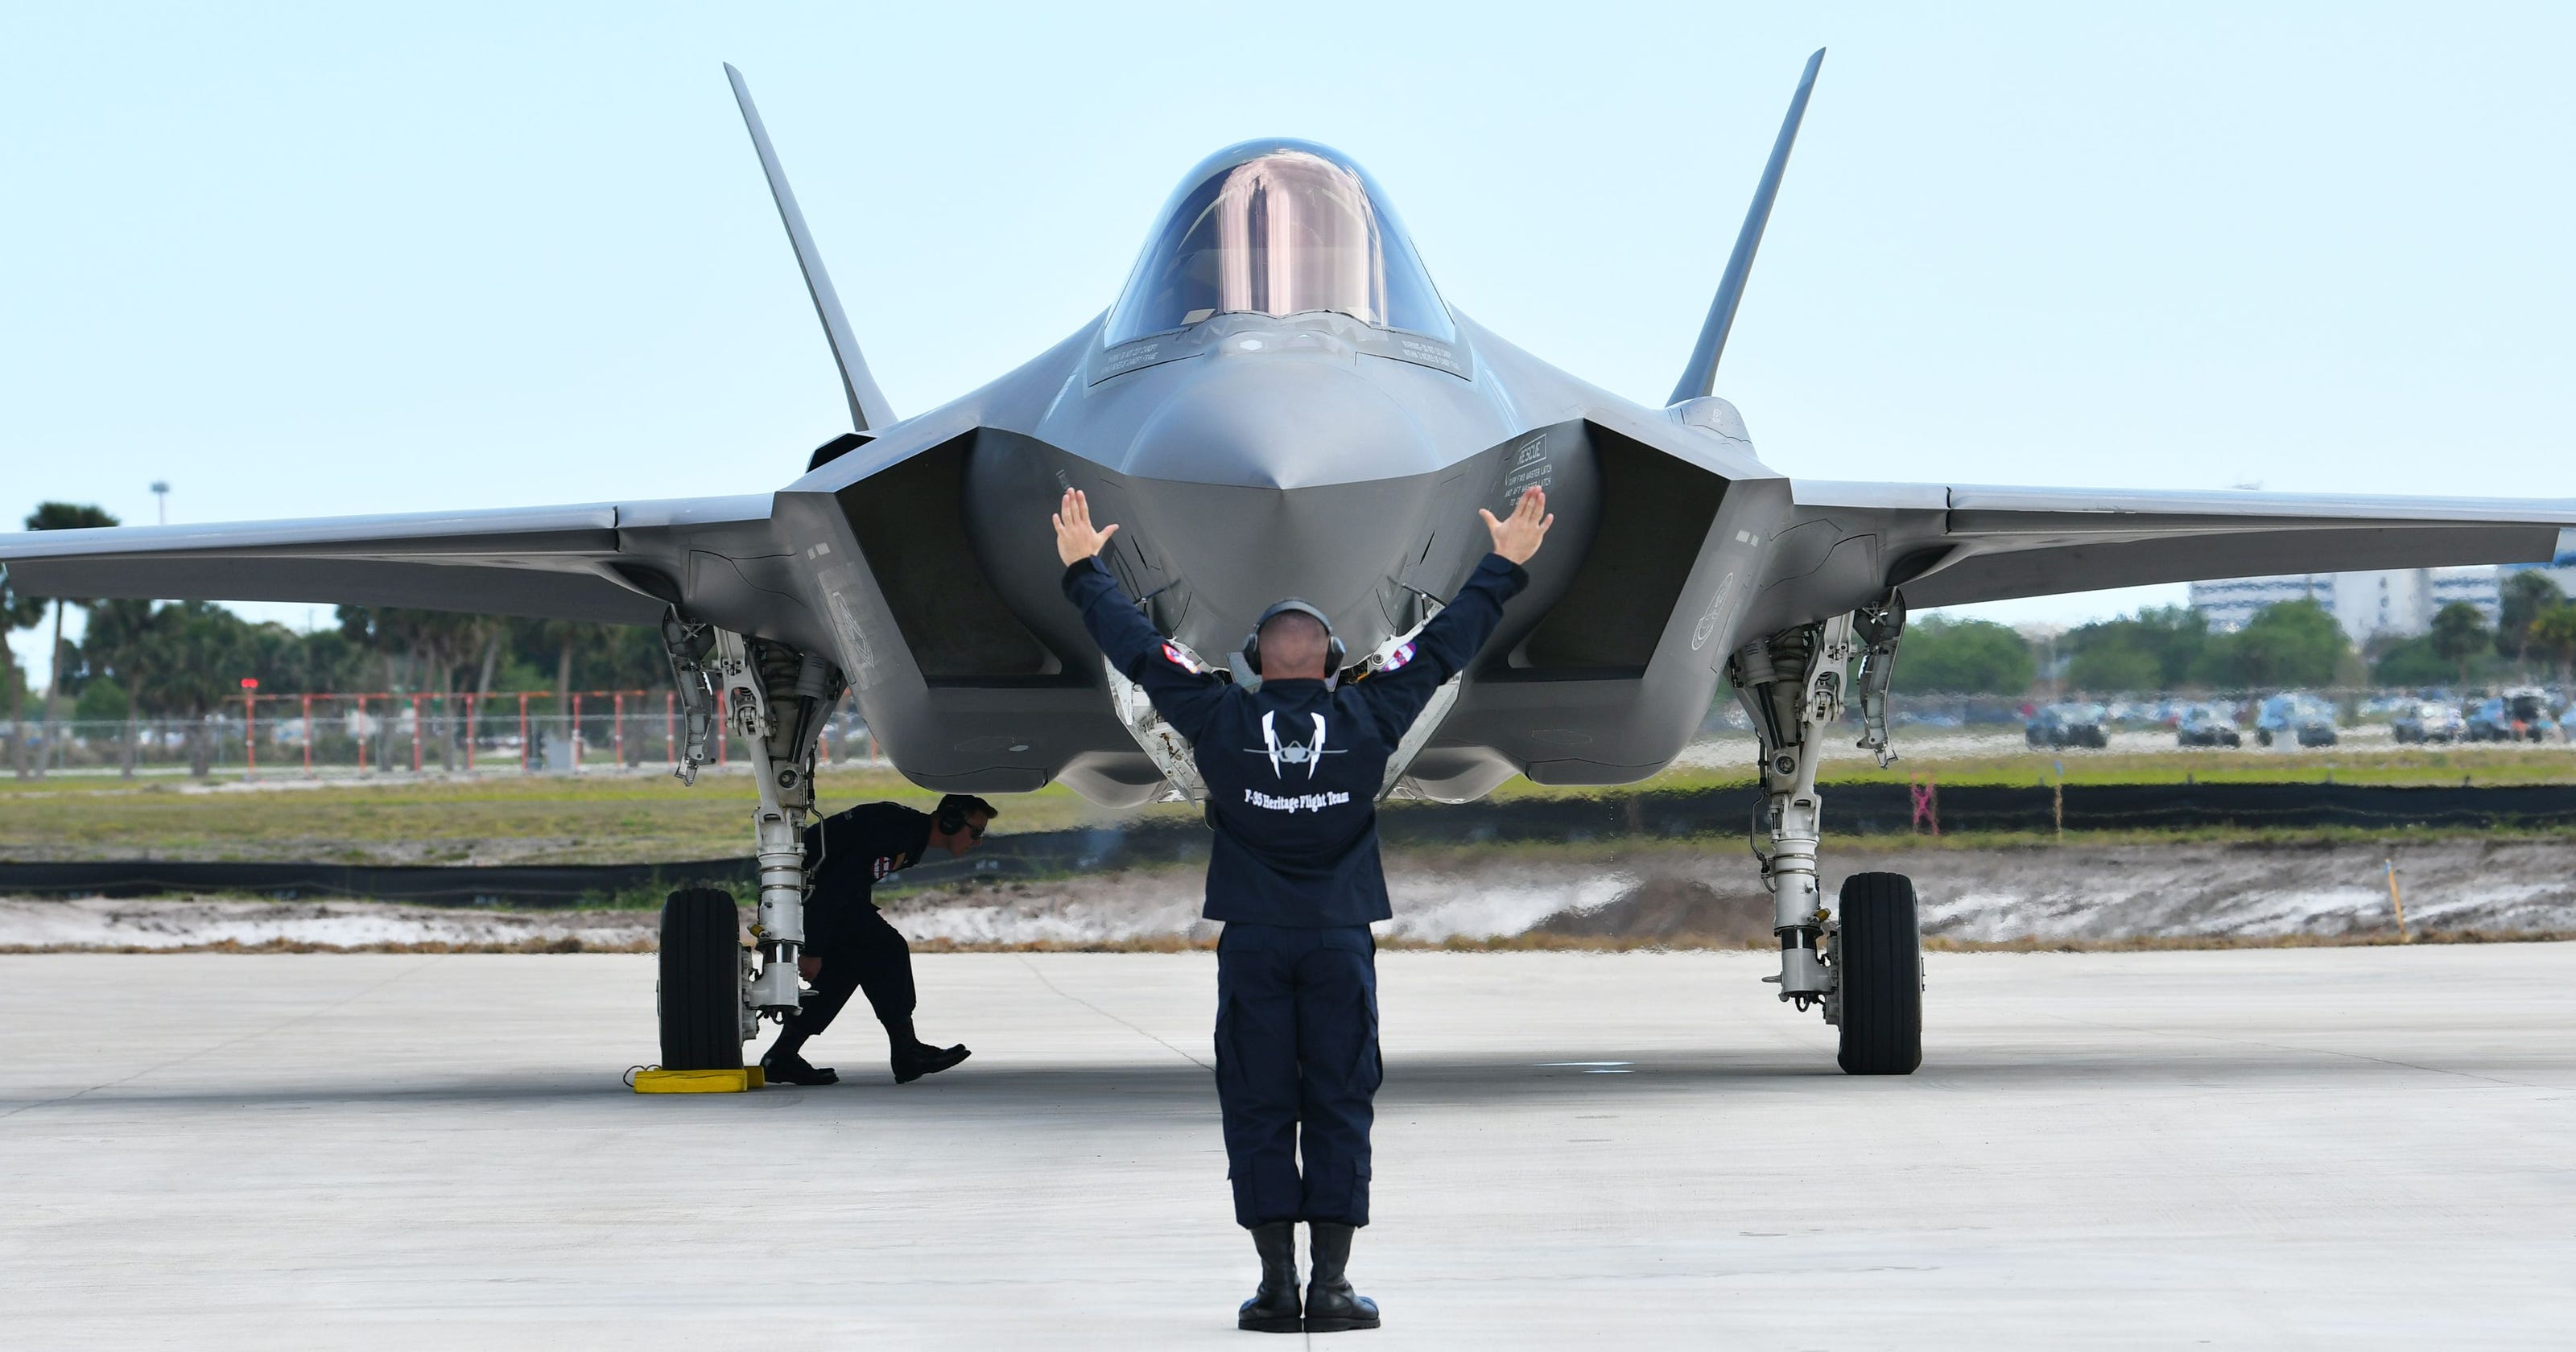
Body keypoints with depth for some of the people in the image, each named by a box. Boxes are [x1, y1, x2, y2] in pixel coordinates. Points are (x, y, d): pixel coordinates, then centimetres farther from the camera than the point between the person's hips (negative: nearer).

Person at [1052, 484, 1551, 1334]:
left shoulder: (1219, 721, -3)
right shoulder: (1367, 719, -2)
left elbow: (1137, 648, 6)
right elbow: (1447, 643, 7)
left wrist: (1082, 569, 20)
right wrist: (1505, 566, 18)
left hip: (1251, 943, 0)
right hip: (1340, 940, 0)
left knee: (1258, 1110, 3)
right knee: (1339, 1107, 4)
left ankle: (1276, 1284, 0)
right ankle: (1331, 1285, -1)